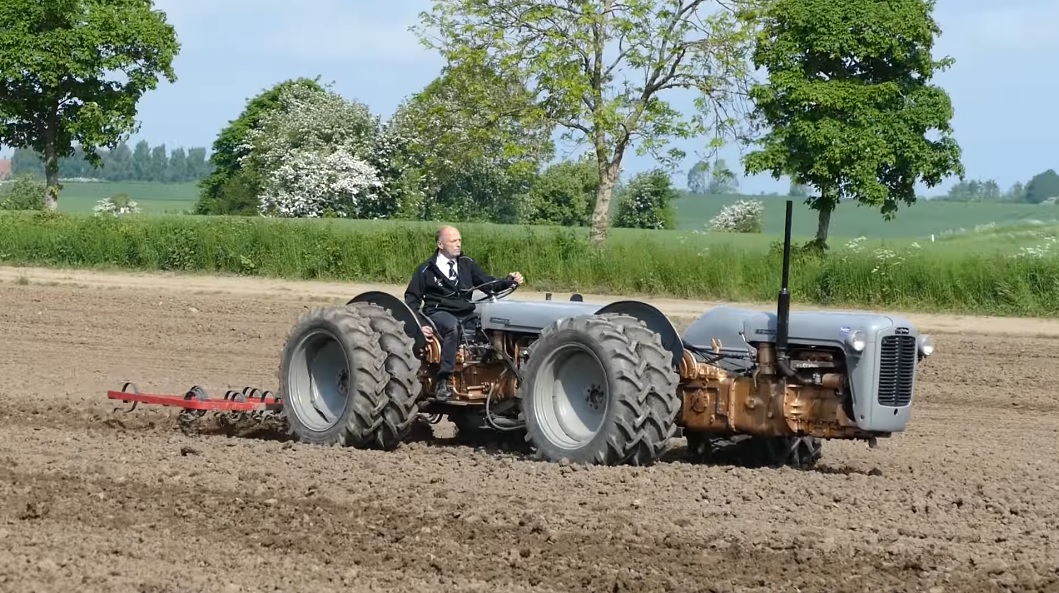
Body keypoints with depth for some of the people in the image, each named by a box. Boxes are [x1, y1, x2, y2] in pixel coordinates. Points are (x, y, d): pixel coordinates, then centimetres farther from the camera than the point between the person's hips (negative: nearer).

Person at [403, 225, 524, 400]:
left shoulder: (467, 264, 14)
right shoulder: (426, 270, 4)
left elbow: (489, 284, 10)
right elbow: (412, 300, 6)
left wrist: (509, 281, -10)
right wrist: (419, 325, -9)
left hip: (466, 312, 4)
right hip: (439, 312, -4)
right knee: (453, 326, -39)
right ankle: (443, 382, -41)